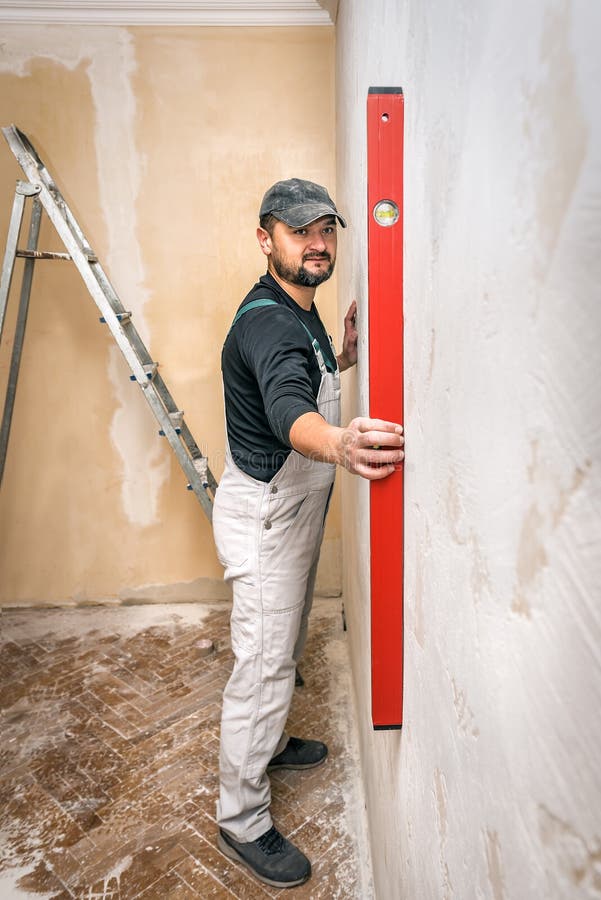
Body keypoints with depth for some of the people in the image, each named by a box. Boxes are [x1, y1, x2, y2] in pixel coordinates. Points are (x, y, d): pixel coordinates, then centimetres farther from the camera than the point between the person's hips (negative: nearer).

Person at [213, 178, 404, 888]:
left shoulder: (298, 312, 9)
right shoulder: (266, 323, -24)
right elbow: (288, 411, -45)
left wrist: (344, 356, 5)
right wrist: (340, 446, -66)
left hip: (292, 508, 10)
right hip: (265, 516, -10)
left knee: (282, 649, 25)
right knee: (262, 665, 2)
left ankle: (265, 743, 49)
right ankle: (241, 823, 22)